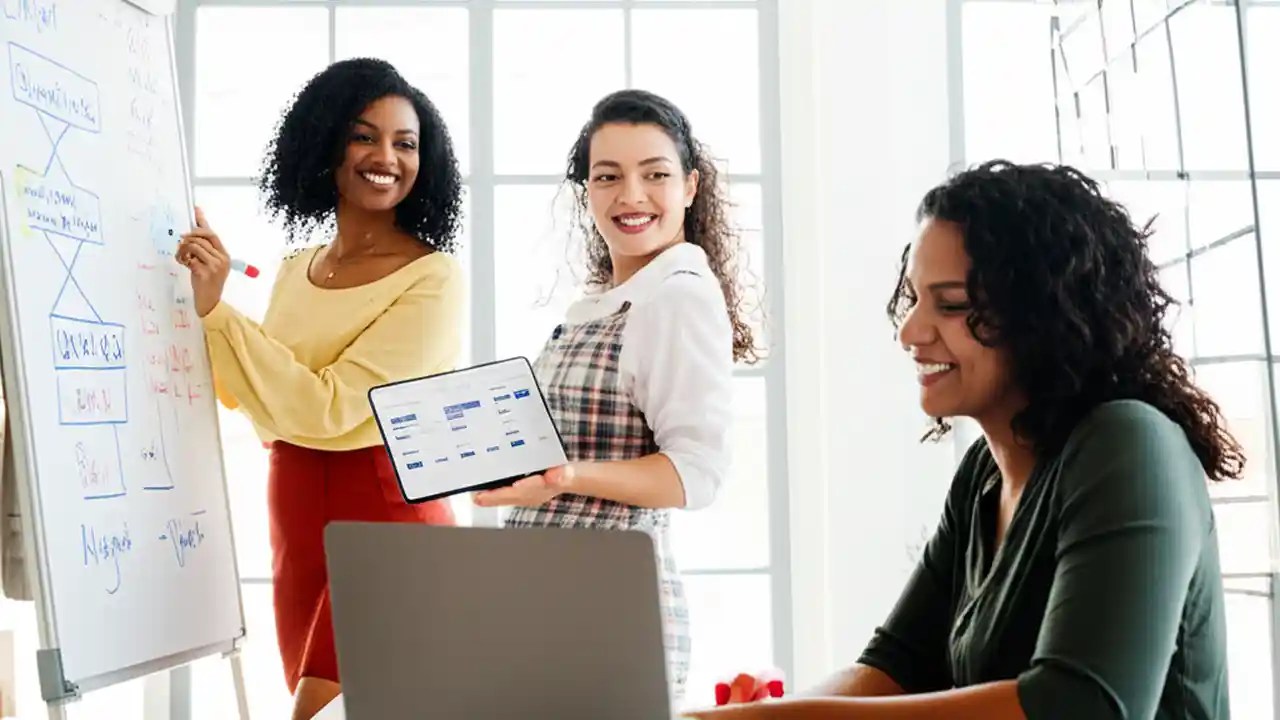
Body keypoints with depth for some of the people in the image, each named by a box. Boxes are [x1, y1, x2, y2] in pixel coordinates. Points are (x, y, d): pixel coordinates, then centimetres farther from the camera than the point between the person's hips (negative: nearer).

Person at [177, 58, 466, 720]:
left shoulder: (432, 278, -13)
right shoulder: (294, 271, 8)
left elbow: (325, 406, -19)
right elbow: (260, 402, 12)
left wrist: (215, 308, -19)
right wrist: (201, 295, 6)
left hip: (387, 513, -7)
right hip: (294, 509, 7)